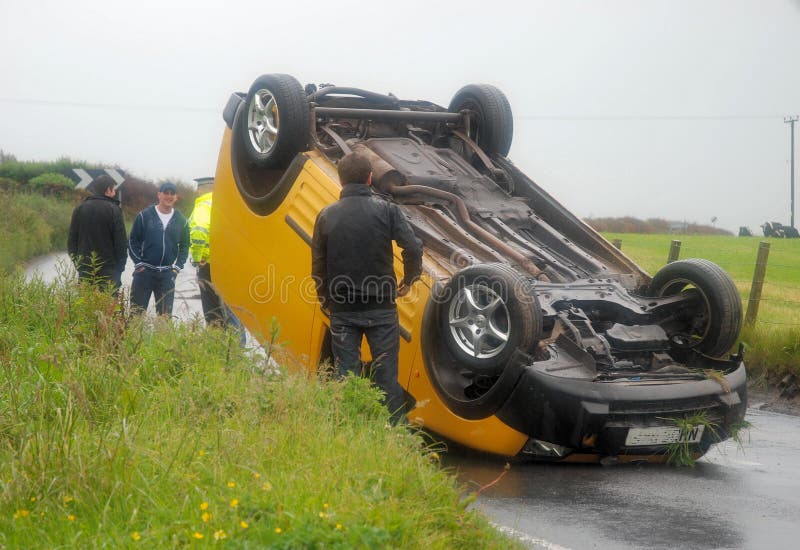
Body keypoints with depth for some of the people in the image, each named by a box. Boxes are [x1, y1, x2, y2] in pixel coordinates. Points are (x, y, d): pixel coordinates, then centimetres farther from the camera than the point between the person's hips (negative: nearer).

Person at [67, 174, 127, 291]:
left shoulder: (79, 209, 7)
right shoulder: (113, 210, -6)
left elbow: (71, 240, 10)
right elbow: (121, 242, -7)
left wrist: (77, 263, 15)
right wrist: (120, 267, 2)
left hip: (85, 271, 4)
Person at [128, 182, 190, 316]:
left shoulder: (181, 220, 7)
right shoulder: (144, 215, 0)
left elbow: (184, 246, 14)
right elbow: (133, 241, 2)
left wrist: (177, 267, 3)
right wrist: (138, 263, -6)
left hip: (167, 274, 2)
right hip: (144, 271, -2)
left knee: (165, 314, 5)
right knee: (137, 310, 0)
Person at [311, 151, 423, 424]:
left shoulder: (327, 215, 1)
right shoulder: (386, 210, -5)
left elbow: (317, 264, 6)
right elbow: (413, 248, -12)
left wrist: (325, 298, 20)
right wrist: (409, 280, 5)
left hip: (342, 310, 2)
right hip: (381, 307, -1)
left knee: (346, 373, 8)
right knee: (386, 371, 6)